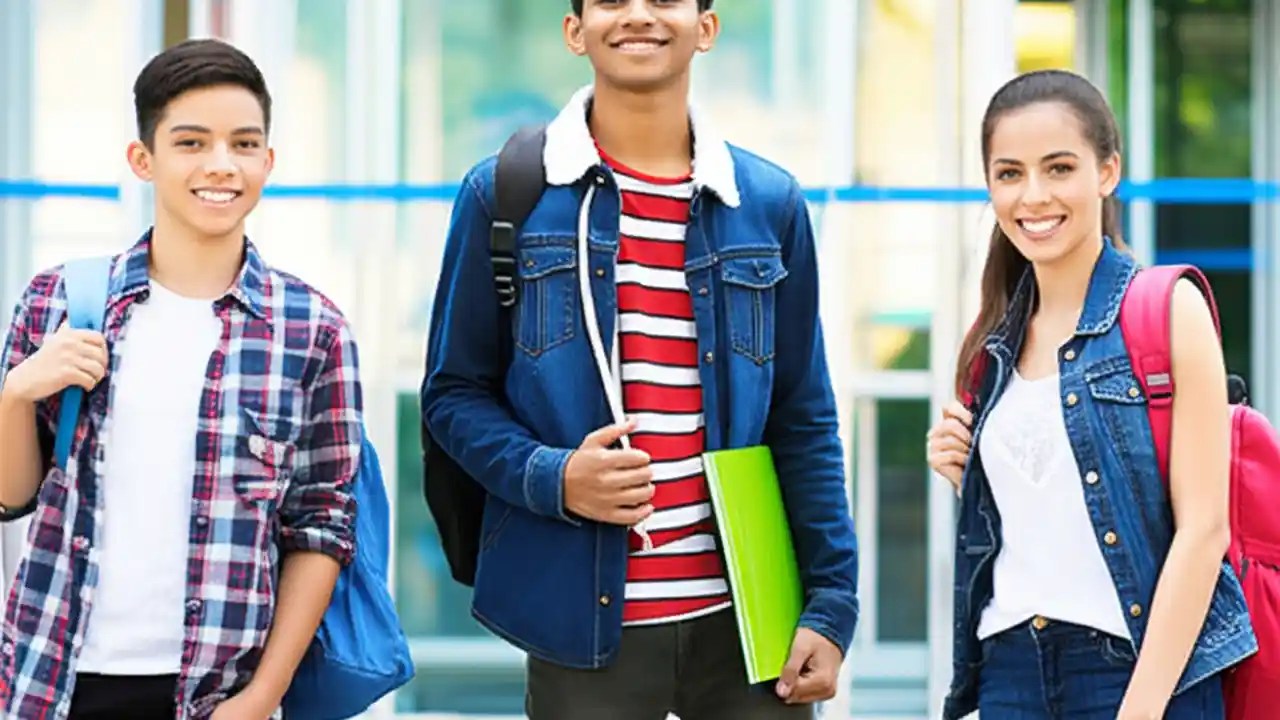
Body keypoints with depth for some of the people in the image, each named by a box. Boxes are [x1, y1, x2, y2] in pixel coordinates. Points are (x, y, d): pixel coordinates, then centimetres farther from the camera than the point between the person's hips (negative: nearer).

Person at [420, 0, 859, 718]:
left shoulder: (771, 203, 7)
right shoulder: (505, 193, 1)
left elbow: (803, 421, 9)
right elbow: (455, 392, 4)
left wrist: (831, 602, 2)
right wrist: (550, 479, -14)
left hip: (745, 615, 2)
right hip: (583, 622, -2)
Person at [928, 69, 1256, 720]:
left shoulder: (1168, 309, -5)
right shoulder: (997, 343, 11)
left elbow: (1203, 527, -10)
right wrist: (964, 476, 1)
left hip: (1140, 666, -5)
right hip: (1010, 667, 5)